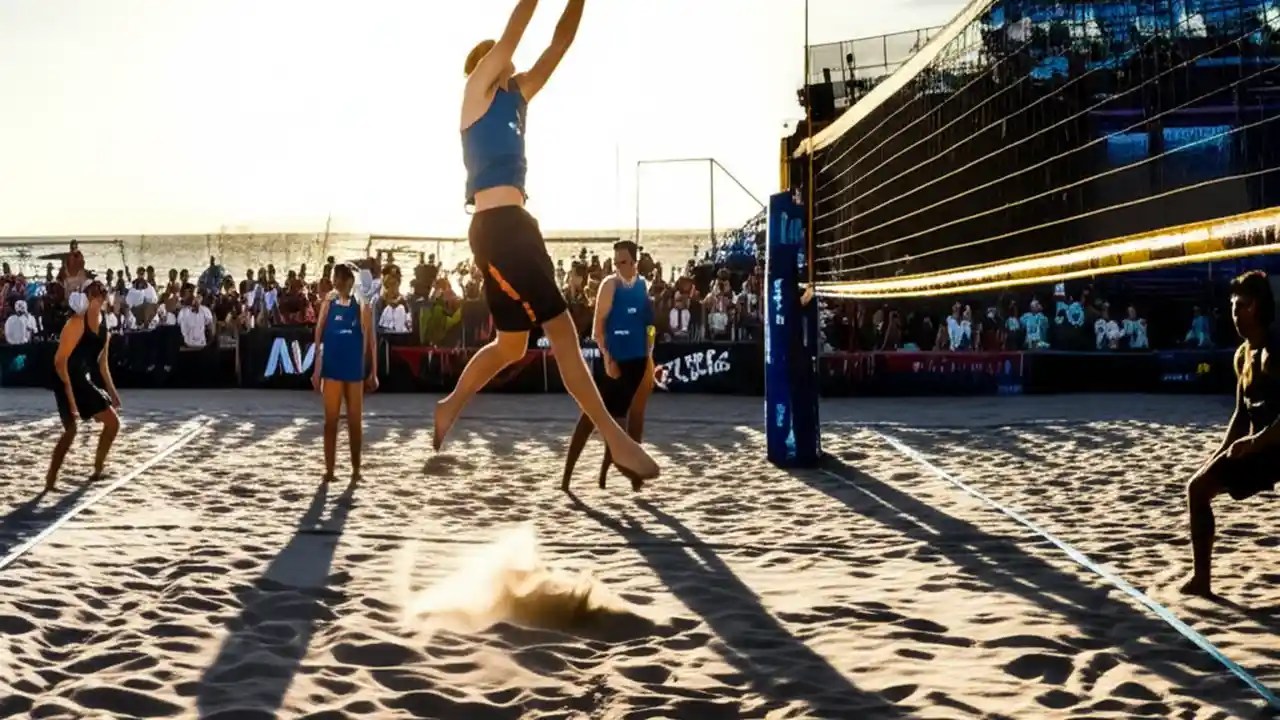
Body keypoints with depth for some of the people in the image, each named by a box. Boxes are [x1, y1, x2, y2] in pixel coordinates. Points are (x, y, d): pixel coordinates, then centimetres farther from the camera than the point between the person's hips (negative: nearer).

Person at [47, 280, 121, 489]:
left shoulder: (102, 325, 10)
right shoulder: (77, 322, -16)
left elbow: (102, 362, 20)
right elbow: (60, 360, -20)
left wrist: (111, 390, 18)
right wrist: (69, 392, -25)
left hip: (85, 380, 9)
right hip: (68, 382, -9)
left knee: (112, 422, 13)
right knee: (71, 429, -17)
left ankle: (98, 469, 25)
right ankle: (51, 479, -15)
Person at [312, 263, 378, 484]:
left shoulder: (362, 306, 0)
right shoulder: (328, 304, 2)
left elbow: (370, 341, 2)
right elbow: (318, 336, 2)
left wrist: (373, 373, -1)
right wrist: (317, 369, -4)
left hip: (355, 370, 0)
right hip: (331, 369, 0)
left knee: (355, 421, 7)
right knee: (330, 420, 3)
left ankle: (356, 469, 15)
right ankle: (329, 469, 8)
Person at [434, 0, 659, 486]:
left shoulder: (517, 94, 22)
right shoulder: (478, 90, 2)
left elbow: (559, 44, 17)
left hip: (515, 224, 9)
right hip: (496, 226, -9)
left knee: (512, 344, 14)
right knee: (561, 330, -13)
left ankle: (449, 408, 30)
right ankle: (616, 439, -15)